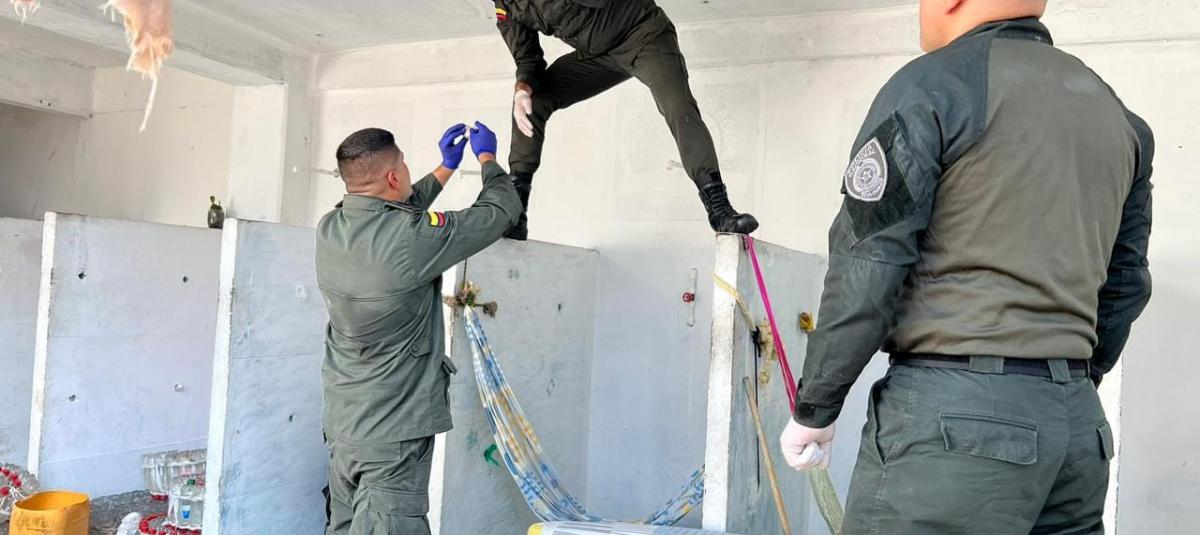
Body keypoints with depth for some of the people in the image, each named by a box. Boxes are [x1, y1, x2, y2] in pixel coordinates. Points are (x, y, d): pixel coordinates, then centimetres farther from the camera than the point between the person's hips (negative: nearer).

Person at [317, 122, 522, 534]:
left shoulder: (329, 230, -1)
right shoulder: (413, 239, -21)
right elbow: (502, 210, -8)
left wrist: (447, 168, 27)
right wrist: (487, 157, 11)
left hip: (341, 423, 8)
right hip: (393, 432, -8)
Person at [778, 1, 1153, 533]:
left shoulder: (928, 88, -6)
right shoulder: (1116, 115, 17)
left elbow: (866, 271, -11)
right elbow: (1125, 284, 20)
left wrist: (812, 410, -3)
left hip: (953, 413, -7)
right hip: (1078, 420, 8)